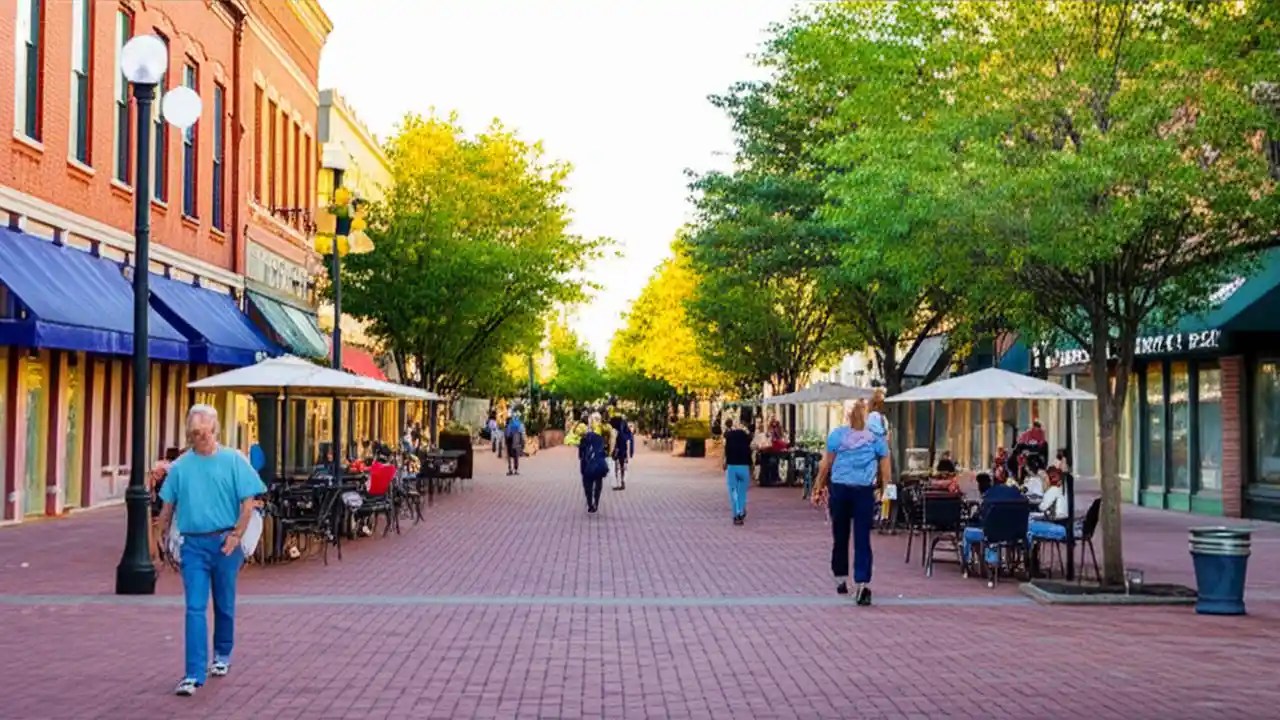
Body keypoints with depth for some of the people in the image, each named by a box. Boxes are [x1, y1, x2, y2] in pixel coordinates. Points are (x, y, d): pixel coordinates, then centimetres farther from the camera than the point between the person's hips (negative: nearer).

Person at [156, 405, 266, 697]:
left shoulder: (233, 461, -3)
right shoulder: (180, 466, 4)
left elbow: (248, 503, -5)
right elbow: (168, 507, 11)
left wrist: (236, 536, -13)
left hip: (224, 543, -1)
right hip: (193, 544, 1)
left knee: (224, 605, 13)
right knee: (195, 608, -6)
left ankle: (222, 656, 34)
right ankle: (194, 674, -9)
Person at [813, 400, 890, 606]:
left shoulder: (837, 434, 2)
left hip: (839, 489, 0)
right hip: (865, 491, 0)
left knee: (840, 537, 6)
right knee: (862, 540, 2)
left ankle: (841, 579, 10)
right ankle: (863, 584, 3)